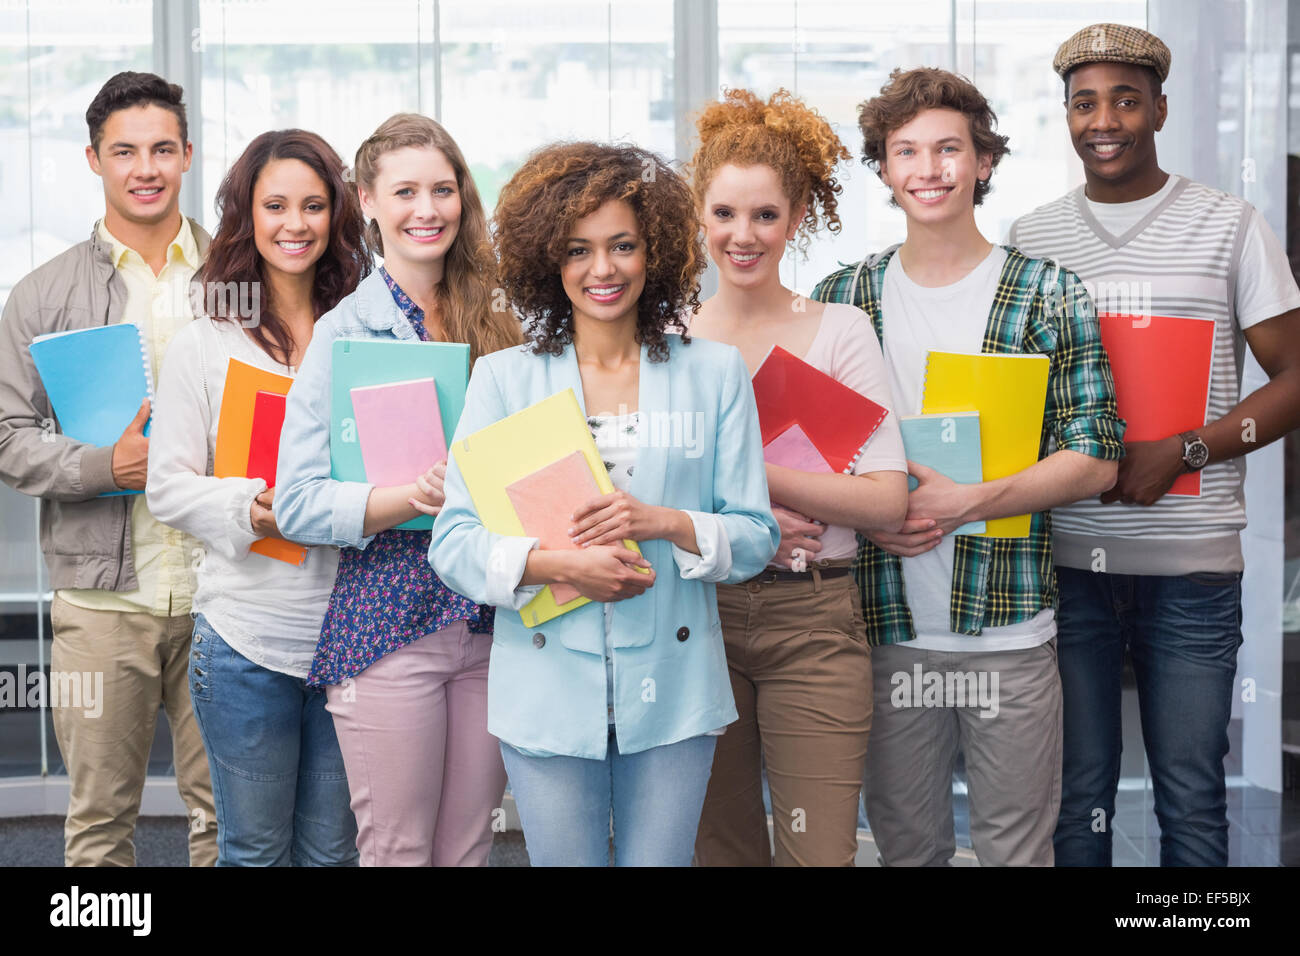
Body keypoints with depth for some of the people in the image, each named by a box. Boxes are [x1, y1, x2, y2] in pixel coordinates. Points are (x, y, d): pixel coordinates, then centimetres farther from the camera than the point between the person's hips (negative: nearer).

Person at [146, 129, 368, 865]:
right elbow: (168, 487, 0)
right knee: (255, 851, 9)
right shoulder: (204, 345, 2)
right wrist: (249, 509, -19)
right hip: (246, 636, -1)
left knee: (332, 850, 11)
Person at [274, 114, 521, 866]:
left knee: (470, 848, 11)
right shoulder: (344, 331, -3)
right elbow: (298, 503, -9)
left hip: (491, 627, 4)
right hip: (386, 626, -4)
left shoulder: (496, 323, 9)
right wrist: (414, 497, -22)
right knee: (397, 851, 4)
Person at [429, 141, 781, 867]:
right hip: (548, 693, 0)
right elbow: (454, 542, -3)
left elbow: (757, 538, 3)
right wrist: (556, 564, -20)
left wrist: (663, 522, -15)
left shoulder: (716, 373, 6)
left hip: (673, 693, 1)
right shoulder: (503, 379, 4)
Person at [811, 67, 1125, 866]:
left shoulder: (1046, 295, -2)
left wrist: (967, 502, -18)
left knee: (1017, 848, 8)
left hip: (1008, 631, -2)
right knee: (904, 844, 14)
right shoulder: (842, 299, 6)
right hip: (886, 629, 2)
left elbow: (1095, 461, -6)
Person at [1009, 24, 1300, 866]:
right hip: (1064, 557, 2)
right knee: (1077, 793, 7)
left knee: (1191, 797, 3)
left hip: (1191, 565, -2)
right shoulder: (1029, 239, 10)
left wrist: (1182, 452, -14)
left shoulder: (1229, 226, 3)